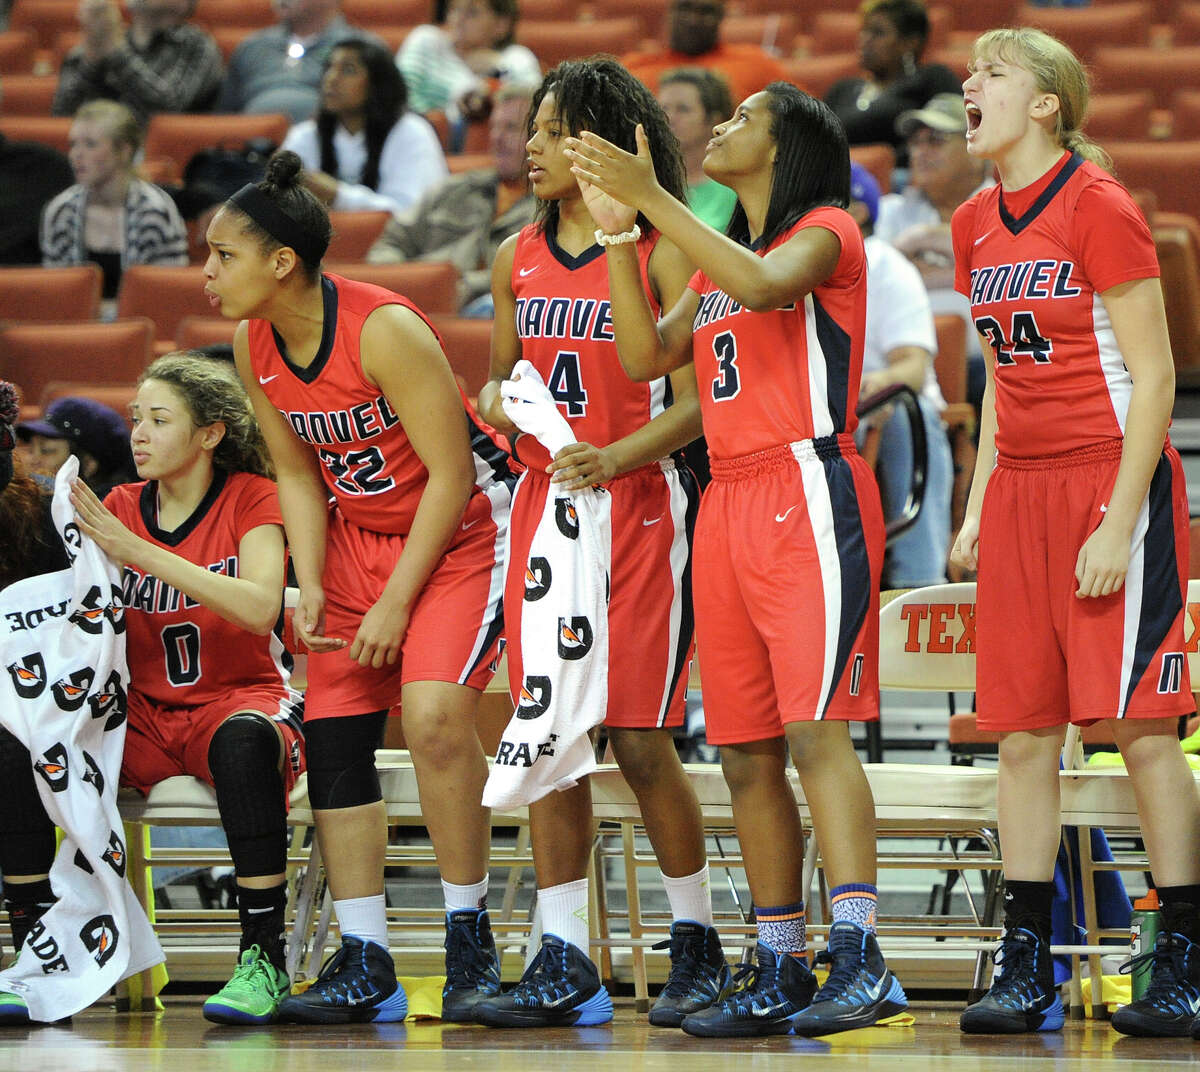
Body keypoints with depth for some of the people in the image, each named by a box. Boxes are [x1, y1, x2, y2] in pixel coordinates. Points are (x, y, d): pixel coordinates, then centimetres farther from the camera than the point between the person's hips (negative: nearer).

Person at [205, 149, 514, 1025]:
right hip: (356, 535, 8)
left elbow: (450, 475, -22)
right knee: (333, 737, -1)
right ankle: (364, 965, 5)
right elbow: (298, 475, 7)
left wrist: (398, 601, -20)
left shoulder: (385, 330, -26)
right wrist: (311, 588, -6)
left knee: (434, 714, -24)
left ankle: (471, 943, -10)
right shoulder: (255, 346, -4)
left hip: (460, 530, -7)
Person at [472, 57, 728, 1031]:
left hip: (639, 504, -5)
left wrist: (620, 455, -24)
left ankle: (697, 941, 11)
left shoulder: (660, 254, -6)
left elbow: (696, 401, -9)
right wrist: (498, 400, -1)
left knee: (639, 738, -5)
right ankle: (563, 962, 5)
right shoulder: (520, 258, 12)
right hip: (544, 501, 5)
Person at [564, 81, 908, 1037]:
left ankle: (859, 960, -25)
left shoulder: (825, 231, 0)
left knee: (816, 730, -19)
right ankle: (779, 975, 7)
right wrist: (619, 231, 7)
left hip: (809, 497, -8)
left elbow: (763, 282, -21)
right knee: (747, 754, 4)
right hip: (729, 508, 8)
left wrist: (652, 197, -20)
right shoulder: (716, 260, 24)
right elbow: (647, 356, 14)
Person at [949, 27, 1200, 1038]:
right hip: (1020, 490, 7)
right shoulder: (977, 224, 12)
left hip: (1113, 484, -7)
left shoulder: (1098, 205, -10)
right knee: (1021, 731, 4)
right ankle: (1025, 968, 8)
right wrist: (978, 503, 13)